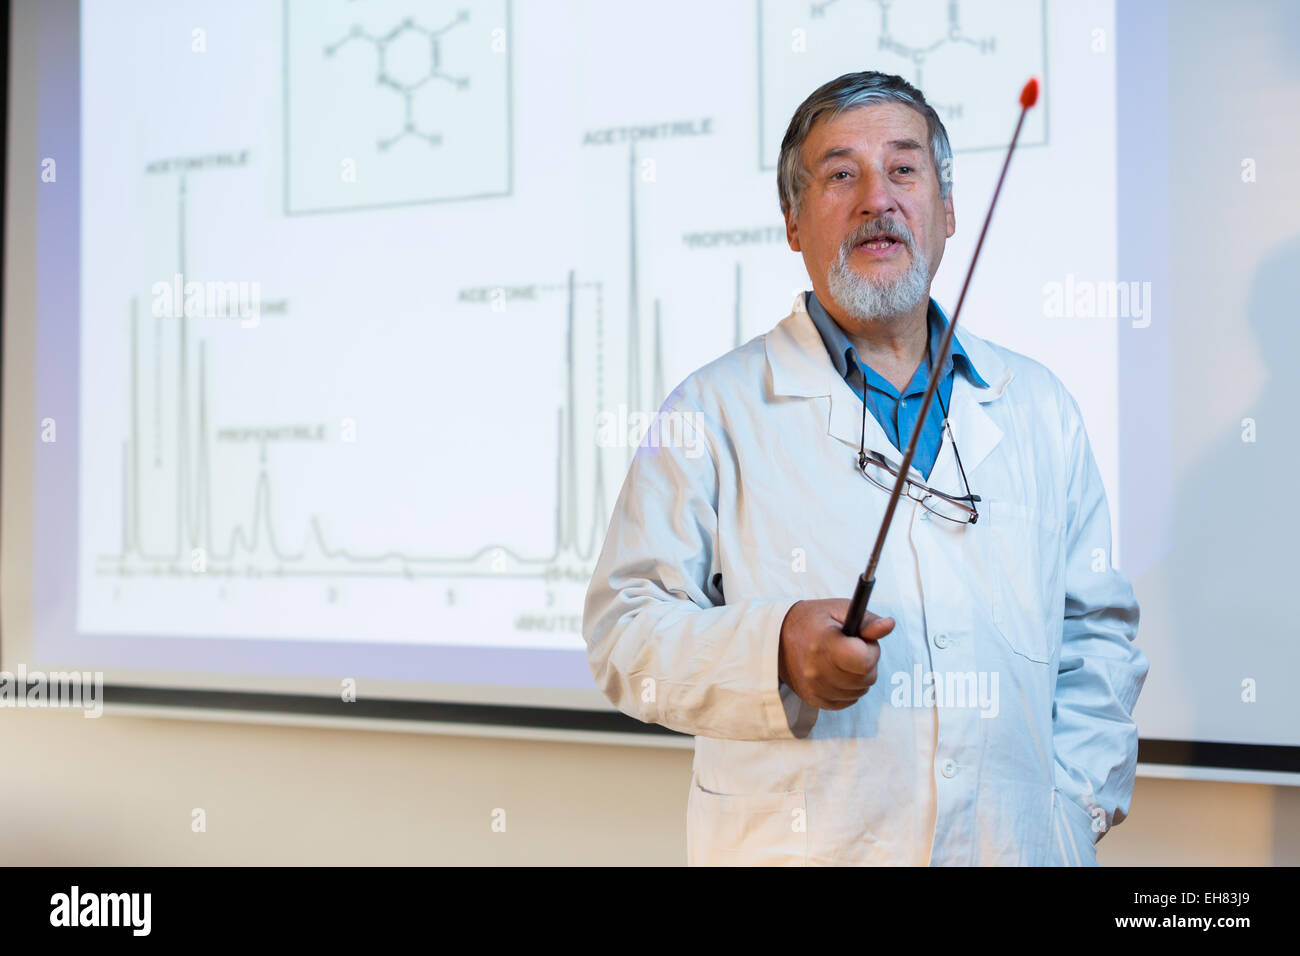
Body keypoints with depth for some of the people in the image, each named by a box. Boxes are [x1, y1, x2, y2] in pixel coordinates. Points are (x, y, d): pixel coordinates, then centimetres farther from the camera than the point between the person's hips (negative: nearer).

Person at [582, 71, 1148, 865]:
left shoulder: (1039, 408, 9)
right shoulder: (715, 411, -3)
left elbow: (1097, 634, 12)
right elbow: (627, 628, -8)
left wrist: (1075, 808, 1)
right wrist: (776, 653, -24)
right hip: (794, 847, -2)